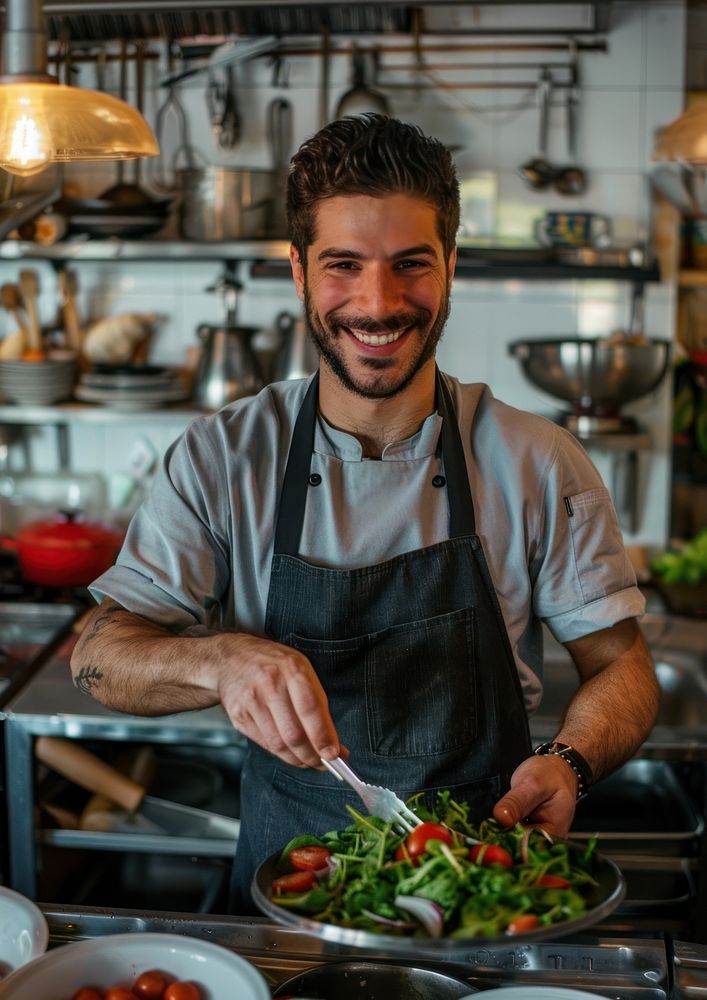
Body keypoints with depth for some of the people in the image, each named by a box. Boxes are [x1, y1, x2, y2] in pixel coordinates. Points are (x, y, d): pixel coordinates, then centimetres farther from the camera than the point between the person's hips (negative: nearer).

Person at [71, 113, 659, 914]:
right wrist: (222, 660, -28)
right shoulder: (220, 460, -5)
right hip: (288, 876, 1)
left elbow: (620, 665, 2)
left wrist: (569, 762, -19)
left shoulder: (537, 464, -5)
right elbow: (99, 657, -7)